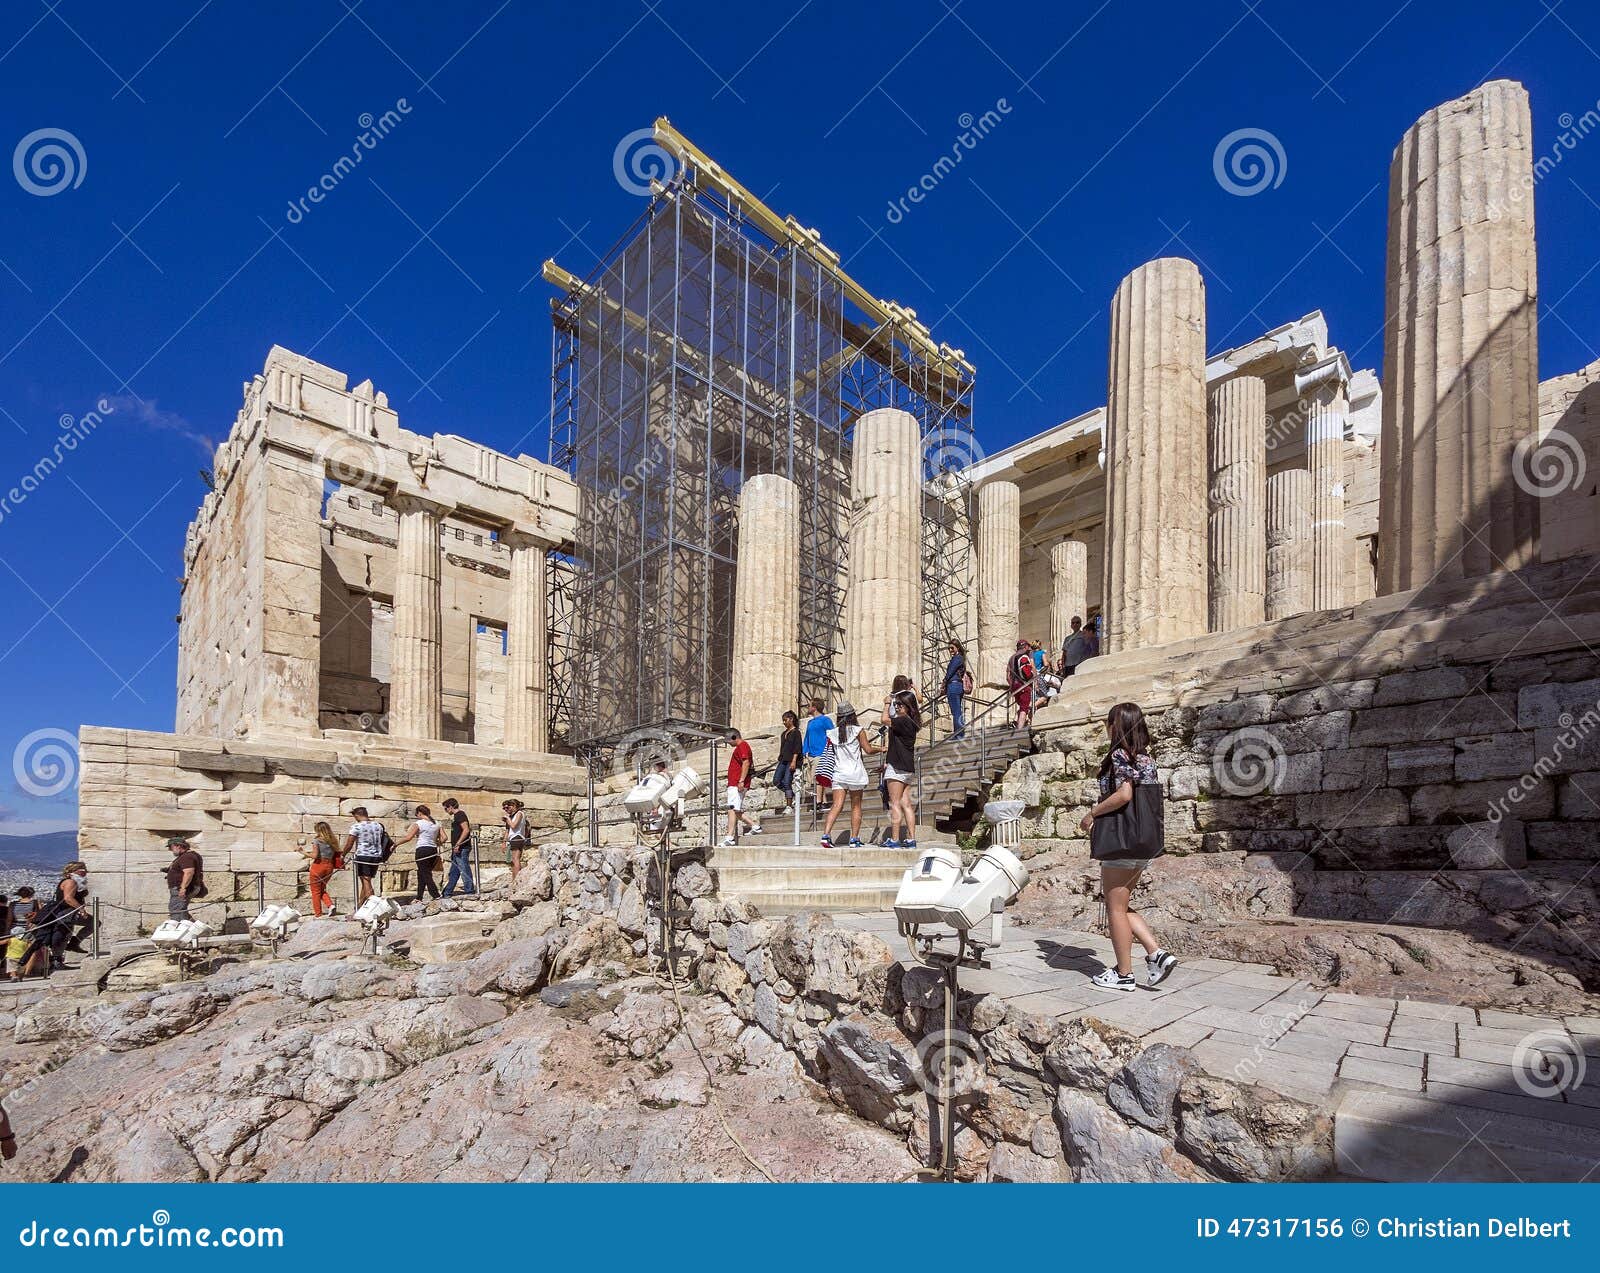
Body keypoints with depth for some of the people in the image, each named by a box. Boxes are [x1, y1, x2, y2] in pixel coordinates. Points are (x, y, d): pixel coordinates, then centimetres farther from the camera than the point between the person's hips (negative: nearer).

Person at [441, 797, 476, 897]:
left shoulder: (460, 814, -11)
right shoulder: (456, 816, 20)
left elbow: (466, 830, -21)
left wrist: (458, 844, -24)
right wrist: (454, 848, 24)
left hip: (461, 848, -11)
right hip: (457, 849, 11)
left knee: (464, 869, -7)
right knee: (453, 872, 14)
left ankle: (469, 889, -3)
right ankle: (447, 892, 21)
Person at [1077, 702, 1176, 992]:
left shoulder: (1119, 754, -11)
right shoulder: (1145, 757, 13)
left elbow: (1124, 794, -22)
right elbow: (1148, 800, 13)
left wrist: (1092, 814, -11)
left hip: (1121, 838, -9)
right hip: (1144, 840, 9)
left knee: (1115, 908, 2)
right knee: (1120, 905, 17)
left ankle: (1123, 974, 8)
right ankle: (1157, 952, 5)